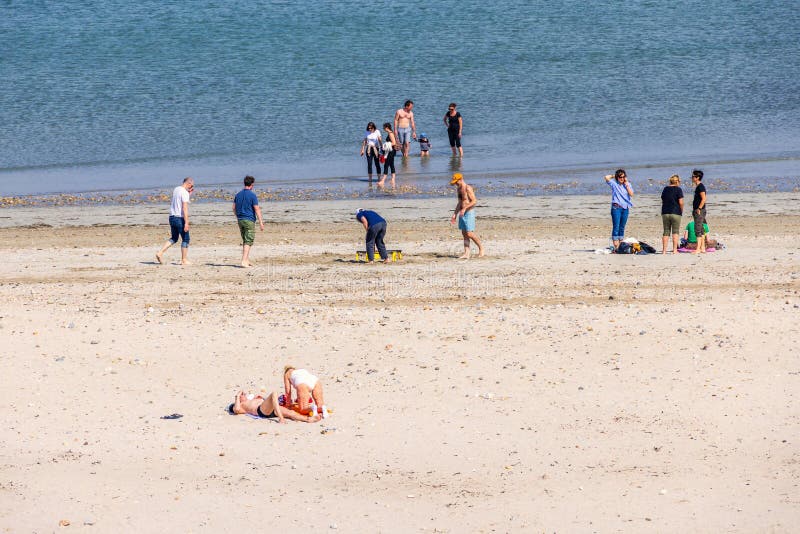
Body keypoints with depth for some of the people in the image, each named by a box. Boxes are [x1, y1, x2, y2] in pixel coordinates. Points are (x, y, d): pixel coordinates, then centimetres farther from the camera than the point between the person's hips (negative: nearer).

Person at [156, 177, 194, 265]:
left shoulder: (175, 190, 11)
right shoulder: (184, 193, -15)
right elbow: (185, 208, -21)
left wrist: (189, 193, 26)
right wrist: (186, 223, -23)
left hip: (172, 217, 8)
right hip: (180, 218, -8)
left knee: (174, 238, 19)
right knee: (185, 239, 4)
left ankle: (160, 253, 7)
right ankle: (184, 260, 7)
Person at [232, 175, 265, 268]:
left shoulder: (238, 195, 8)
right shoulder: (252, 195, -11)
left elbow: (234, 208, 12)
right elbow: (257, 209, -13)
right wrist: (261, 222, -11)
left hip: (240, 220, 6)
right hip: (249, 220, -6)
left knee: (245, 241, 16)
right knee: (248, 241, -6)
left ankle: (247, 260, 19)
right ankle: (244, 261, -15)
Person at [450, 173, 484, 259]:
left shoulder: (468, 188, -14)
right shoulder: (458, 189, 13)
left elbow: (474, 201, -20)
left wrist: (464, 208, -27)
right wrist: (454, 215, 18)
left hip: (469, 213, -9)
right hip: (462, 213, 9)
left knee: (469, 234, -12)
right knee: (464, 234, 4)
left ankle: (480, 247, 8)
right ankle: (466, 254, 3)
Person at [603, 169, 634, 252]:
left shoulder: (628, 184, 10)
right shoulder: (614, 184, 2)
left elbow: (631, 194, -3)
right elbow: (606, 177, -12)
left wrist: (626, 184, -6)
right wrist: (613, 176, 4)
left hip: (625, 208, 3)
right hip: (616, 208, -3)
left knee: (622, 228, 8)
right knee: (616, 227, -9)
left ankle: (621, 246, 13)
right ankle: (615, 247, -13)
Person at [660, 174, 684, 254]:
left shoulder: (665, 189, 10)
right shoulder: (678, 189, -5)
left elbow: (663, 201, 13)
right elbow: (681, 202, -10)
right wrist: (681, 211, 4)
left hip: (665, 213, 4)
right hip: (675, 213, -4)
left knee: (666, 232, 8)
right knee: (675, 232, 1)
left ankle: (664, 250, 5)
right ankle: (675, 250, -3)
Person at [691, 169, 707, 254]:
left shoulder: (700, 186, -14)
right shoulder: (698, 187, 17)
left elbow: (703, 199, -21)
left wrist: (699, 209, -22)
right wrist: (695, 210, 22)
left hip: (699, 211, -11)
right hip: (697, 211, 11)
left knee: (698, 230, -12)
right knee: (701, 230, 11)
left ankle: (698, 249, -15)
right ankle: (702, 248, 14)